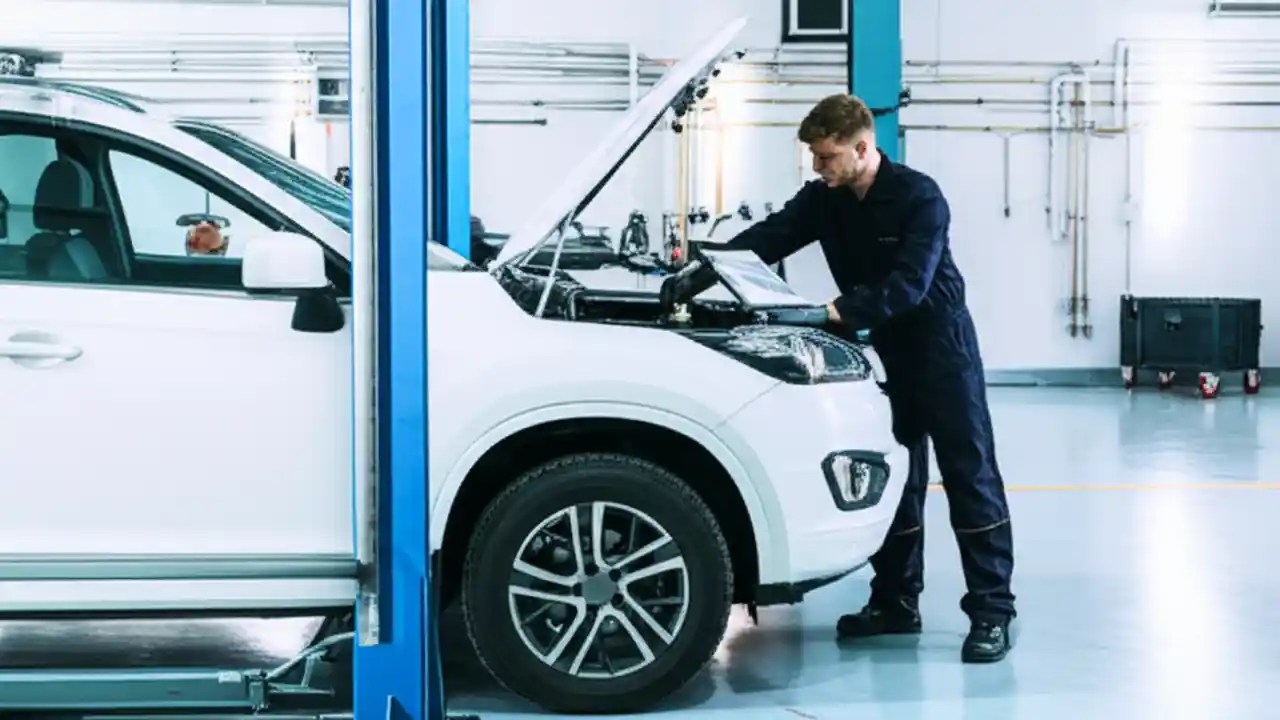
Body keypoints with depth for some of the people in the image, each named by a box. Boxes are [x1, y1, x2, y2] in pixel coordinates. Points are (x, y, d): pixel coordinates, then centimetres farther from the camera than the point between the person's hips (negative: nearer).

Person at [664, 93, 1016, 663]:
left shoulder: (919, 198, -20)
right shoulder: (824, 200, -1)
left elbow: (907, 285, -29)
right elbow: (769, 237, -10)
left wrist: (837, 312, -40)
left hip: (940, 343, -6)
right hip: (882, 348, 6)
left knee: (969, 473, -6)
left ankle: (992, 611, -7)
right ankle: (896, 603, 17)